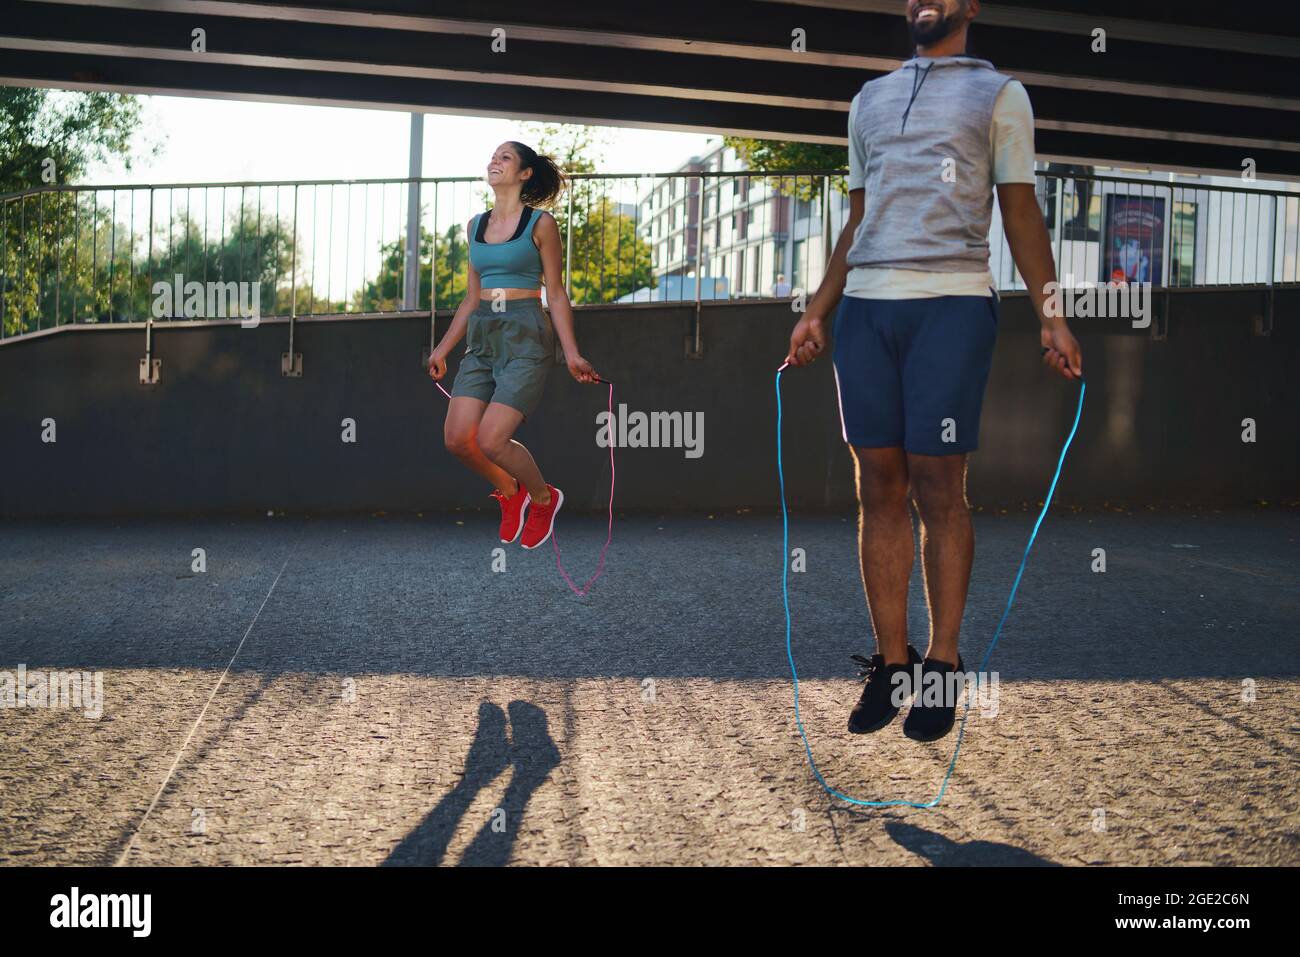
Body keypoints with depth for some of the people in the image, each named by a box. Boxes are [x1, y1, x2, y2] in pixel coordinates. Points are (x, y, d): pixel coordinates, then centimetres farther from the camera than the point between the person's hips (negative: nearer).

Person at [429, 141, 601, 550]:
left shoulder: (540, 224, -2)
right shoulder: (476, 226, 14)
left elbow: (555, 294, -2)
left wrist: (571, 354, -10)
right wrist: (443, 349, 20)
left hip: (526, 338, -6)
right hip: (482, 340, 6)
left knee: (491, 440, -17)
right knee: (457, 439, -5)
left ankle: (543, 498, 12)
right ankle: (509, 492, 24)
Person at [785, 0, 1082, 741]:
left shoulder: (999, 93, 10)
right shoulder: (870, 100, 22)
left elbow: (1022, 215, 6)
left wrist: (1052, 317, -5)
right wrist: (818, 312, 13)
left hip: (952, 305, -4)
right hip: (864, 309, 4)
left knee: (939, 489, -5)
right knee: (881, 488, 1)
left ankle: (943, 665, 4)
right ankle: (890, 663, 5)